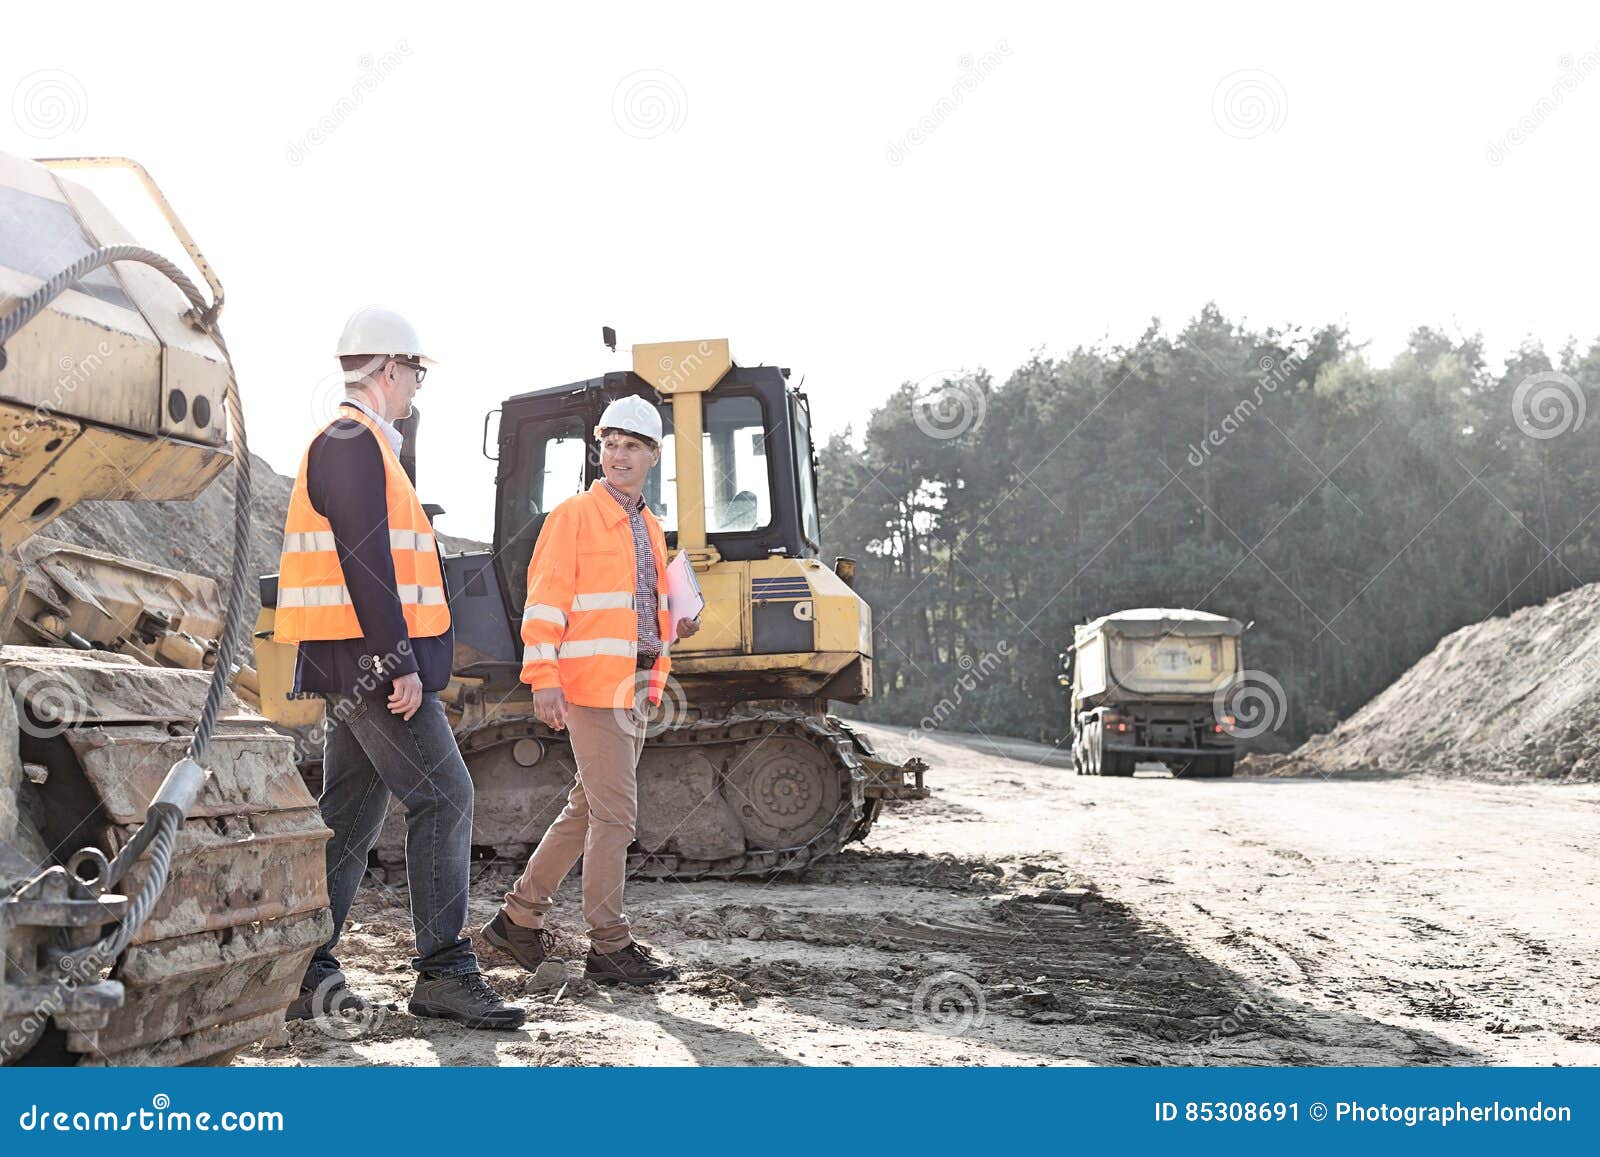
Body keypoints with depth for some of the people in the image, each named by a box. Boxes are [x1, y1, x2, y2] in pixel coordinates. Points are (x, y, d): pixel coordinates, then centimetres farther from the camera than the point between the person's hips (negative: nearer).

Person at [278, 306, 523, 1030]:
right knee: (444, 799, -9)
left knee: (349, 814, 11)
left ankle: (303, 973, 13)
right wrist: (401, 663, -22)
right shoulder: (355, 442, -11)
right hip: (372, 662, -11)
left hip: (355, 669, 11)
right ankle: (444, 975, -8)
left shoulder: (348, 443, 22)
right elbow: (365, 562, -20)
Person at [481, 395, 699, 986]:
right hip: (592, 683, -8)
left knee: (587, 808, 13)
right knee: (615, 813, -8)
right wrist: (544, 679, -19)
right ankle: (610, 947, -2)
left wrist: (674, 628, 7)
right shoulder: (575, 516, -5)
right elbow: (545, 602, -11)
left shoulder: (649, 528, 18)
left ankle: (520, 916, 24)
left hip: (635, 687, 8)